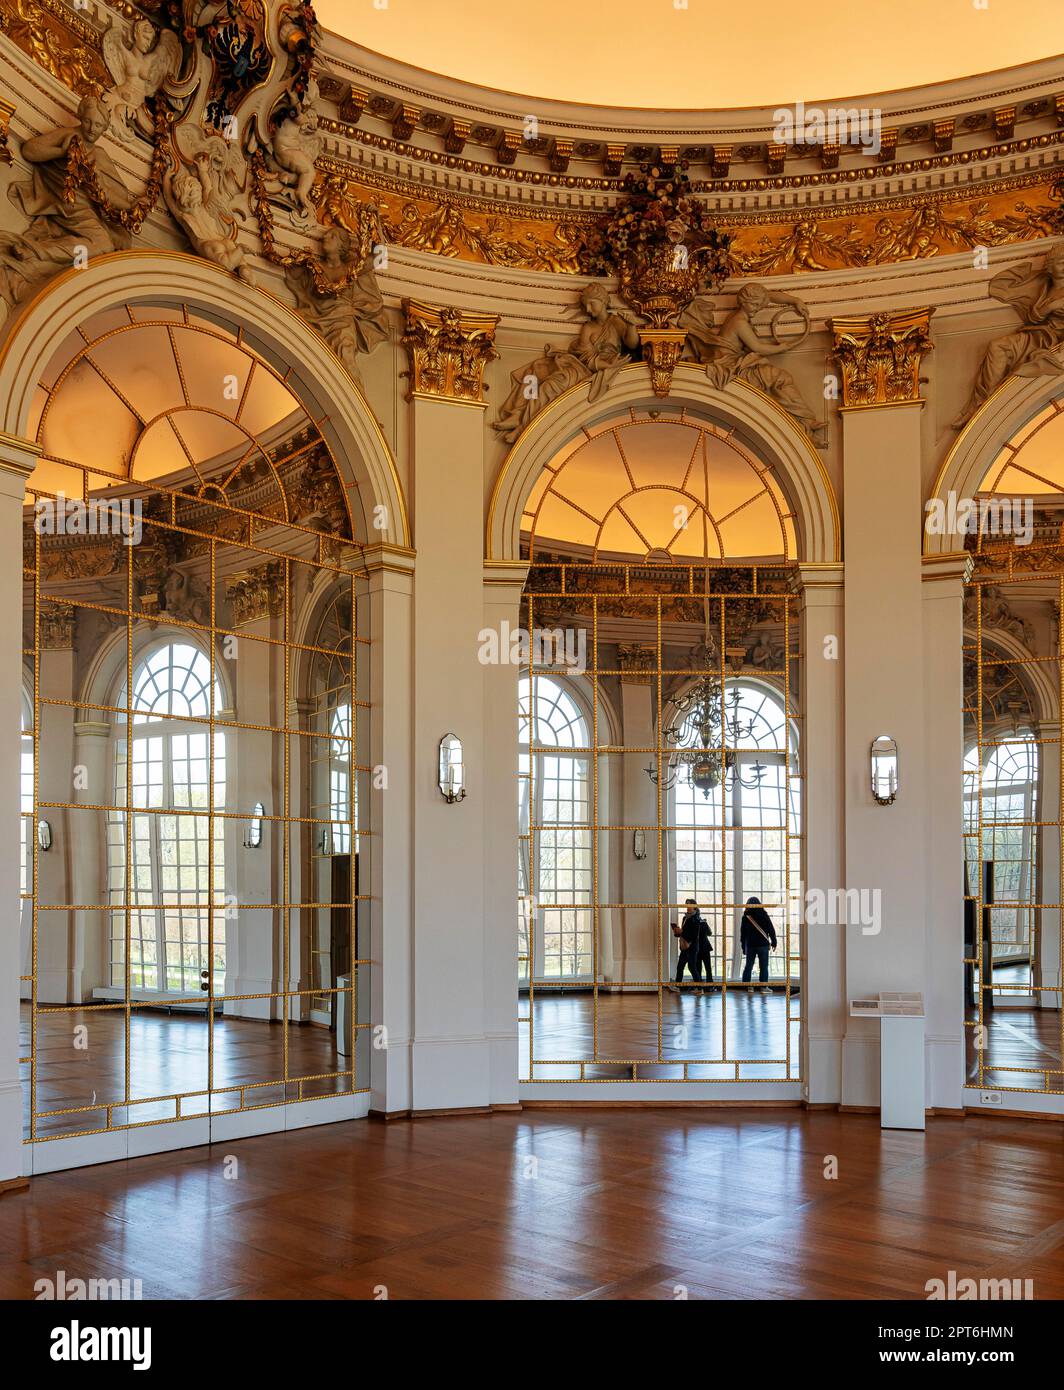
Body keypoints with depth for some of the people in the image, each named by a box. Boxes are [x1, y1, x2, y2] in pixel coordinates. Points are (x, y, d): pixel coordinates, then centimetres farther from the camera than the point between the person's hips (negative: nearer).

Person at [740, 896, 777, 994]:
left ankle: (745, 986, 8)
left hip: (750, 945, 2)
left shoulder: (745, 917, 1)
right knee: (763, 966, 1)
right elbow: (771, 930, -2)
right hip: (763, 944, -2)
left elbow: (742, 933, 6)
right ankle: (764, 987, -1)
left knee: (748, 966, 9)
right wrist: (773, 942, 7)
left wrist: (743, 945, 14)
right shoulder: (764, 915, -4)